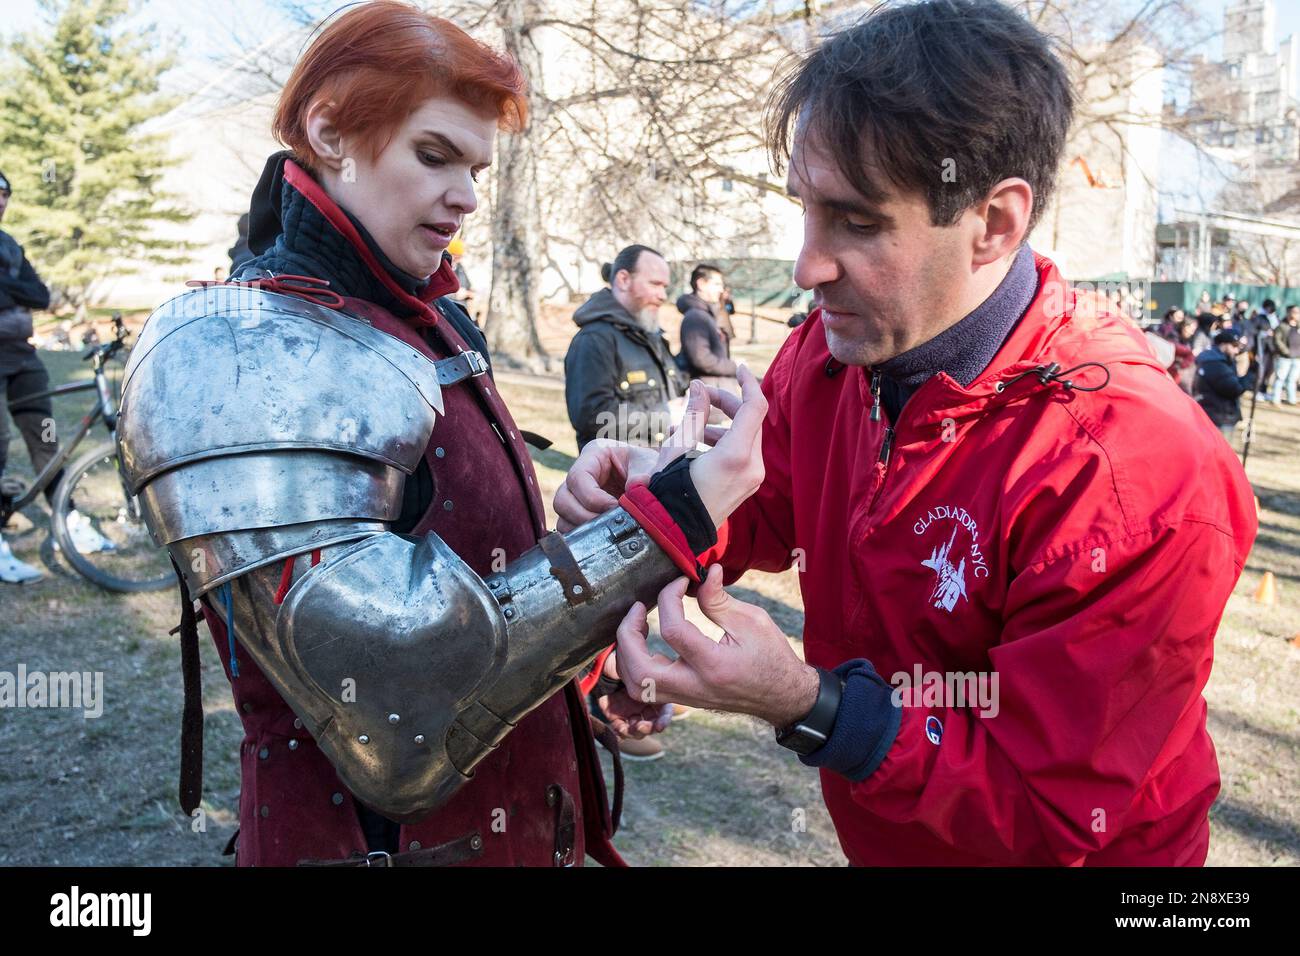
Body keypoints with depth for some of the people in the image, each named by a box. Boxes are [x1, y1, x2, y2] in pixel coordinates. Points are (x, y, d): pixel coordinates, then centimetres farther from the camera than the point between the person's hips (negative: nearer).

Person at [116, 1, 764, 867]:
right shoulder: (228, 358, -22)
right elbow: (395, 728, -29)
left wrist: (590, 653, 1)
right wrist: (654, 528, -29)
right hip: (389, 837, -7)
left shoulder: (433, 327, 4)